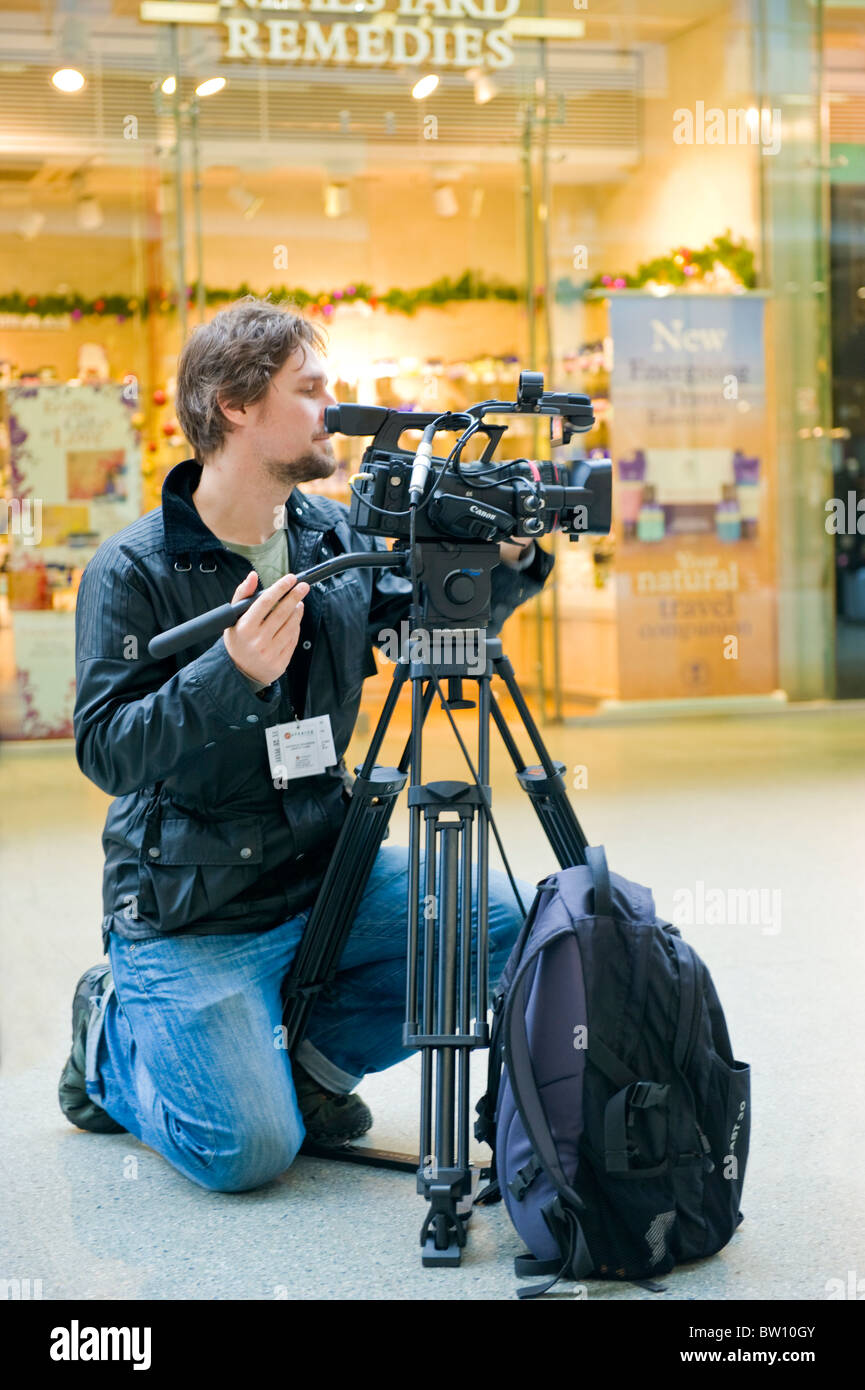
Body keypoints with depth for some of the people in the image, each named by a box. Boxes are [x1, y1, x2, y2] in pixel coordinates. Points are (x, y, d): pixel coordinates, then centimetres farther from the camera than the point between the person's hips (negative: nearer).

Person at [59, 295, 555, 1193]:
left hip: (329, 877, 6)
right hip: (191, 910, -6)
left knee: (506, 927, -9)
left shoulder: (336, 537, 2)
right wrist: (231, 672, -33)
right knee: (248, 1148, -17)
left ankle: (304, 1051, 8)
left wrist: (509, 562, -6)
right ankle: (112, 1037, 14)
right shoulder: (132, 571, -15)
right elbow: (104, 750, -20)